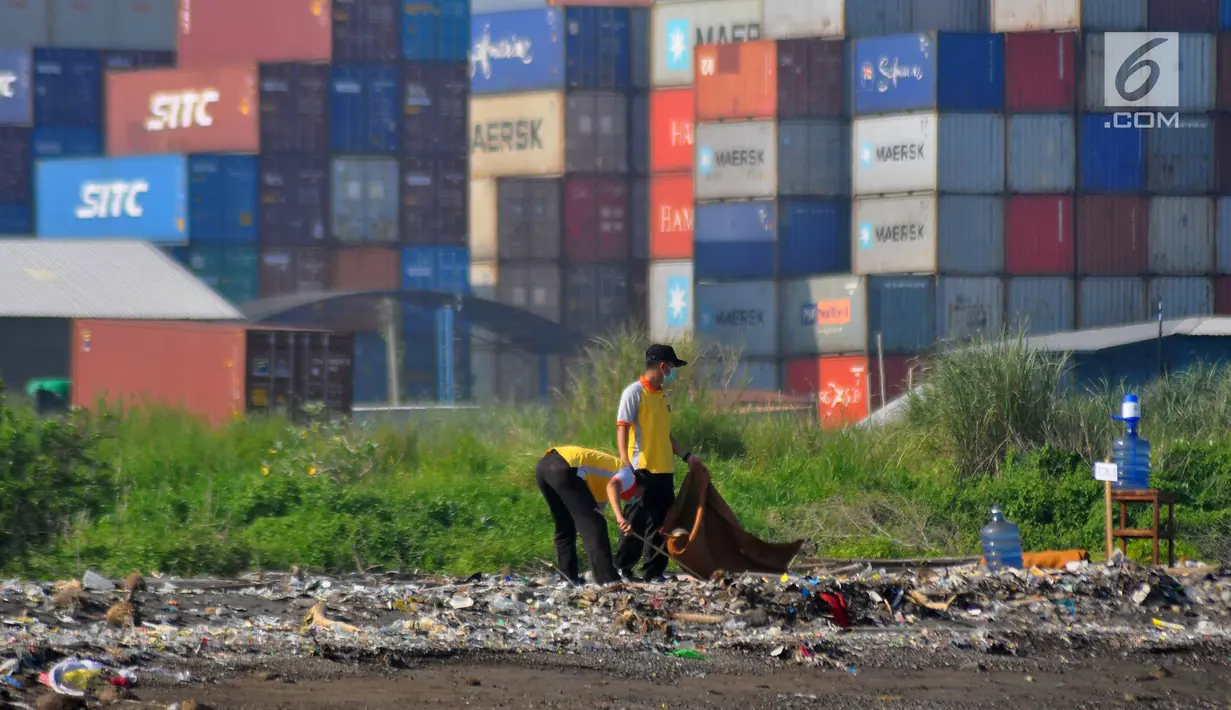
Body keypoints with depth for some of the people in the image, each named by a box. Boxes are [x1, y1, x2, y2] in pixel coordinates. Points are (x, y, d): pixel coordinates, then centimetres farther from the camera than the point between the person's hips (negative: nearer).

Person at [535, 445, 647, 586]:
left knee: (565, 527, 22)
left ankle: (568, 577, 23)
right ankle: (608, 579, -6)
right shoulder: (628, 475, 12)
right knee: (594, 525, -3)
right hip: (563, 468, -9)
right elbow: (612, 486, -13)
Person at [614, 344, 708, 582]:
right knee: (635, 522, -7)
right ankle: (622, 568, -1)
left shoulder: (661, 395, 18)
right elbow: (622, 427, -13)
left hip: (664, 469, 8)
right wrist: (625, 461, -23)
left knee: (662, 522, 7)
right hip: (642, 469, -8)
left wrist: (686, 456, 22)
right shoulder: (635, 392, -7)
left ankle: (654, 571, 11)